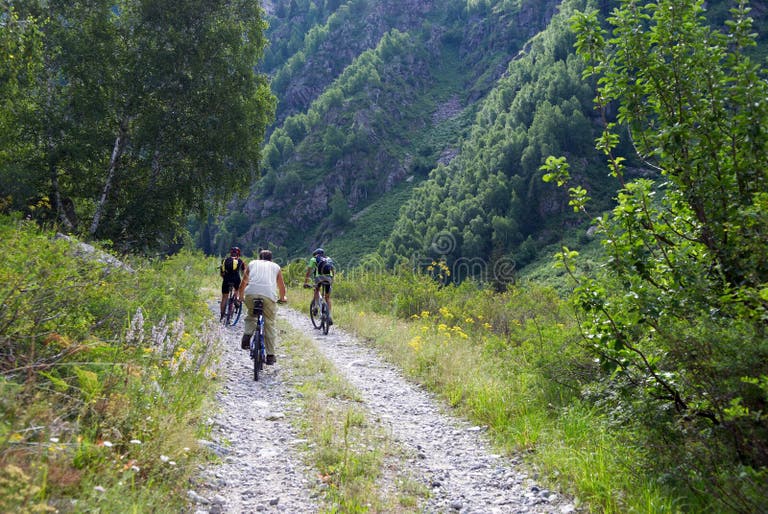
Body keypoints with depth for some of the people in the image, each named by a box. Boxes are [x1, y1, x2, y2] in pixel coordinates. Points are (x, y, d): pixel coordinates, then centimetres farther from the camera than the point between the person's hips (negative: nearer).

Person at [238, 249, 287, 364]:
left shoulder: (252, 263, 28)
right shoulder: (276, 266, 28)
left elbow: (243, 282, 33)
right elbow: (281, 286, 35)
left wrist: (240, 296, 48)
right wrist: (282, 297, 53)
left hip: (251, 293, 1)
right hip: (269, 294, -1)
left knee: (250, 315, 28)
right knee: (269, 324, 8)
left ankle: (247, 335, 3)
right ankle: (270, 355, 10)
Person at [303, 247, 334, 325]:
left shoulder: (313, 259, 21)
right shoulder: (329, 259, 30)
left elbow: (308, 272, 19)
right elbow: (332, 271, 33)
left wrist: (305, 282, 23)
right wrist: (332, 282, 43)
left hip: (319, 277, -2)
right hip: (329, 278, 2)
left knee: (316, 290, 27)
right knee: (327, 298, 12)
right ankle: (329, 316, 3)